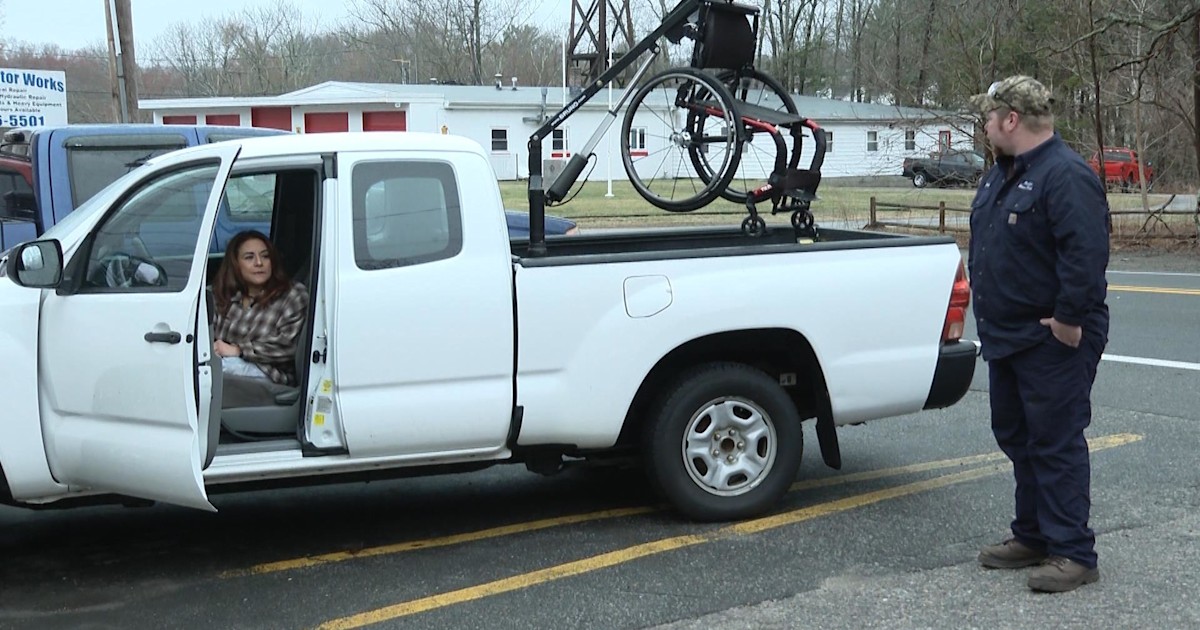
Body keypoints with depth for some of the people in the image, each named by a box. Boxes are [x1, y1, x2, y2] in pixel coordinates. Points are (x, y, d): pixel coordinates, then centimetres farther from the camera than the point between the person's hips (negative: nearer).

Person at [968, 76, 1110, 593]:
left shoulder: (1066, 175, -19)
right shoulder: (1001, 173, 14)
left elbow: (1086, 252, -27)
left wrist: (1068, 318, -26)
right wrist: (985, 303, 19)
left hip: (1052, 341, -10)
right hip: (1005, 336, 10)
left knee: (1056, 443, -5)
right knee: (1017, 438, 16)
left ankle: (1074, 553, 4)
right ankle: (1033, 537, 28)